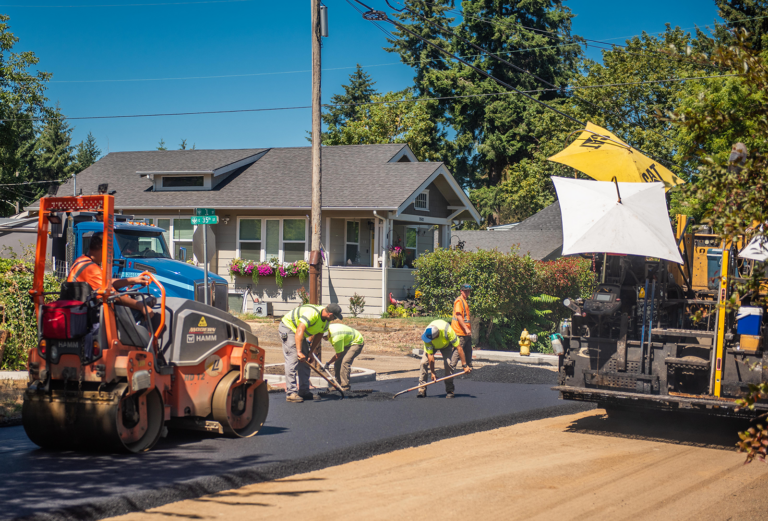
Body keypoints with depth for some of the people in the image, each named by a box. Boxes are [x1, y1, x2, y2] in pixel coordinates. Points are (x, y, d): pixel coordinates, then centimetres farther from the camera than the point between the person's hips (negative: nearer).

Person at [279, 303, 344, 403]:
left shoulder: (326, 320, -4)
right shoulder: (312, 313, -35)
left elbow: (318, 336, 7)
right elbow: (299, 331, -42)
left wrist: (311, 352, 2)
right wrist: (299, 351, -45)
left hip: (301, 334, 9)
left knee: (305, 362, 7)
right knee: (293, 360, -16)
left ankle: (304, 391, 12)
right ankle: (291, 393, -16)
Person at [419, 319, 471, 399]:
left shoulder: (447, 331, -42)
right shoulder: (427, 335, -36)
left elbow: (458, 348, -33)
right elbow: (430, 355, -28)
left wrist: (465, 365, -30)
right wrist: (432, 373, -24)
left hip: (447, 345, -1)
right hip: (432, 346, 1)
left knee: (449, 364, -22)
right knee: (424, 362, -19)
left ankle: (449, 390, -8)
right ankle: (422, 389, -9)